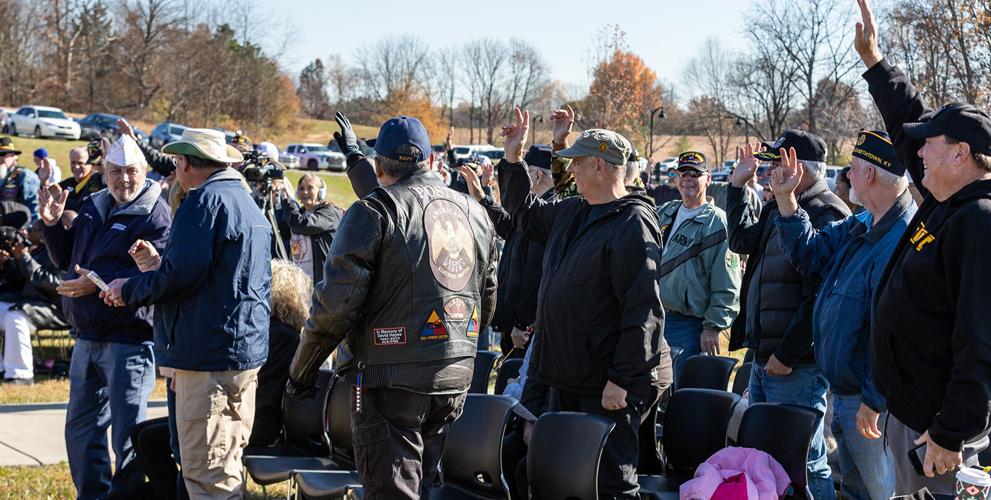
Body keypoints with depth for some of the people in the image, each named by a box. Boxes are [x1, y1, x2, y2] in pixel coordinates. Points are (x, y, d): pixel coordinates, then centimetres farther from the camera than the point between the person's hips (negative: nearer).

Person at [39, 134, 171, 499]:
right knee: (81, 428, 18)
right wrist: (53, 223, 4)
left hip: (128, 341, -8)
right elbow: (65, 259, 20)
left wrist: (100, 284, -26)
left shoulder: (155, 214, -12)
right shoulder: (93, 208, 13)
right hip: (87, 338, 8)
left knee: (127, 434, -1)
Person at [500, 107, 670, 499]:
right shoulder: (571, 213, 12)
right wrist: (513, 160, 23)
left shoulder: (633, 224, -17)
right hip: (568, 375, 9)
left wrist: (622, 380, -25)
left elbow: (642, 310, -22)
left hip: (608, 386, -9)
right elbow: (526, 215, 34)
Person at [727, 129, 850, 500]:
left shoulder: (826, 216, -17)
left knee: (806, 462, -4)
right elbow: (742, 240, 33)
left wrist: (786, 355, -21)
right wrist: (738, 186, 25)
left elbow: (819, 297, -23)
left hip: (796, 366, -10)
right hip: (764, 358, 10)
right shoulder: (778, 209, 14)